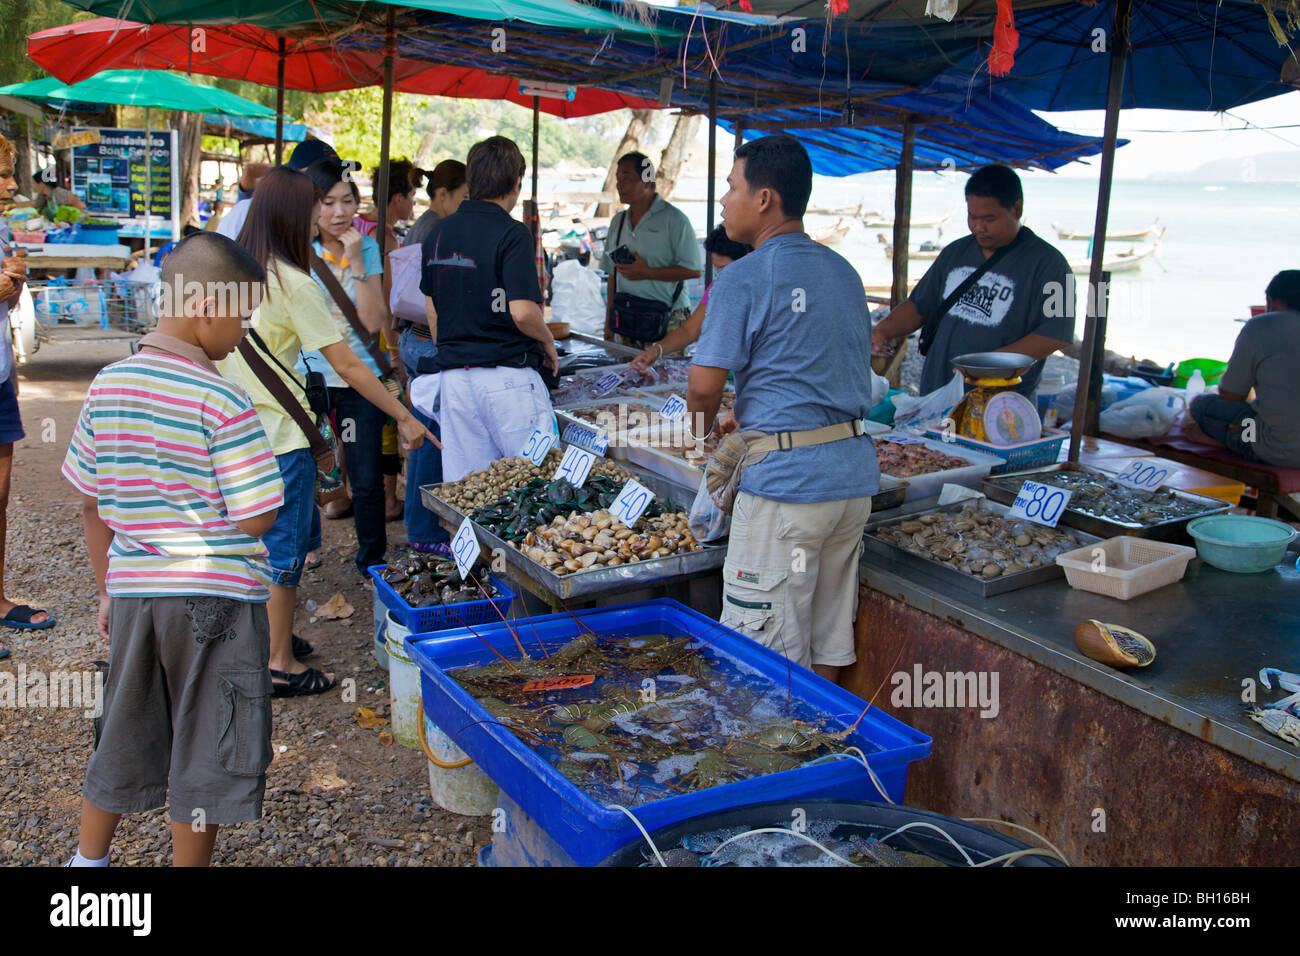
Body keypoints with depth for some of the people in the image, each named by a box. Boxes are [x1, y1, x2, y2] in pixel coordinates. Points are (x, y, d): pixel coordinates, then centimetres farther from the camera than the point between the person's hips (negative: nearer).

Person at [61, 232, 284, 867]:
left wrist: (108, 588, 19)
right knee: (207, 750, 10)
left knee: (124, 737, 23)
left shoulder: (106, 387, 2)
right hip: (216, 598, -6)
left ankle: (88, 857, 39)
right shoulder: (222, 402, -17)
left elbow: (90, 504, 9)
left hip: (133, 589, 6)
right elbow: (256, 519, -17)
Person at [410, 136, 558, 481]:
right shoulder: (511, 234, -10)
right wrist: (548, 342, 1)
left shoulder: (439, 232, 10)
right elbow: (522, 312, -18)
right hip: (507, 376, -6)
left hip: (453, 375, 7)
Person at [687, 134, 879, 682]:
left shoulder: (744, 278, -10)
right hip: (856, 472, 8)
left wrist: (702, 436, 10)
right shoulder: (844, 272, 14)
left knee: (769, 657, 3)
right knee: (829, 645, 17)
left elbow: (705, 386, -13)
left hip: (786, 479, -8)